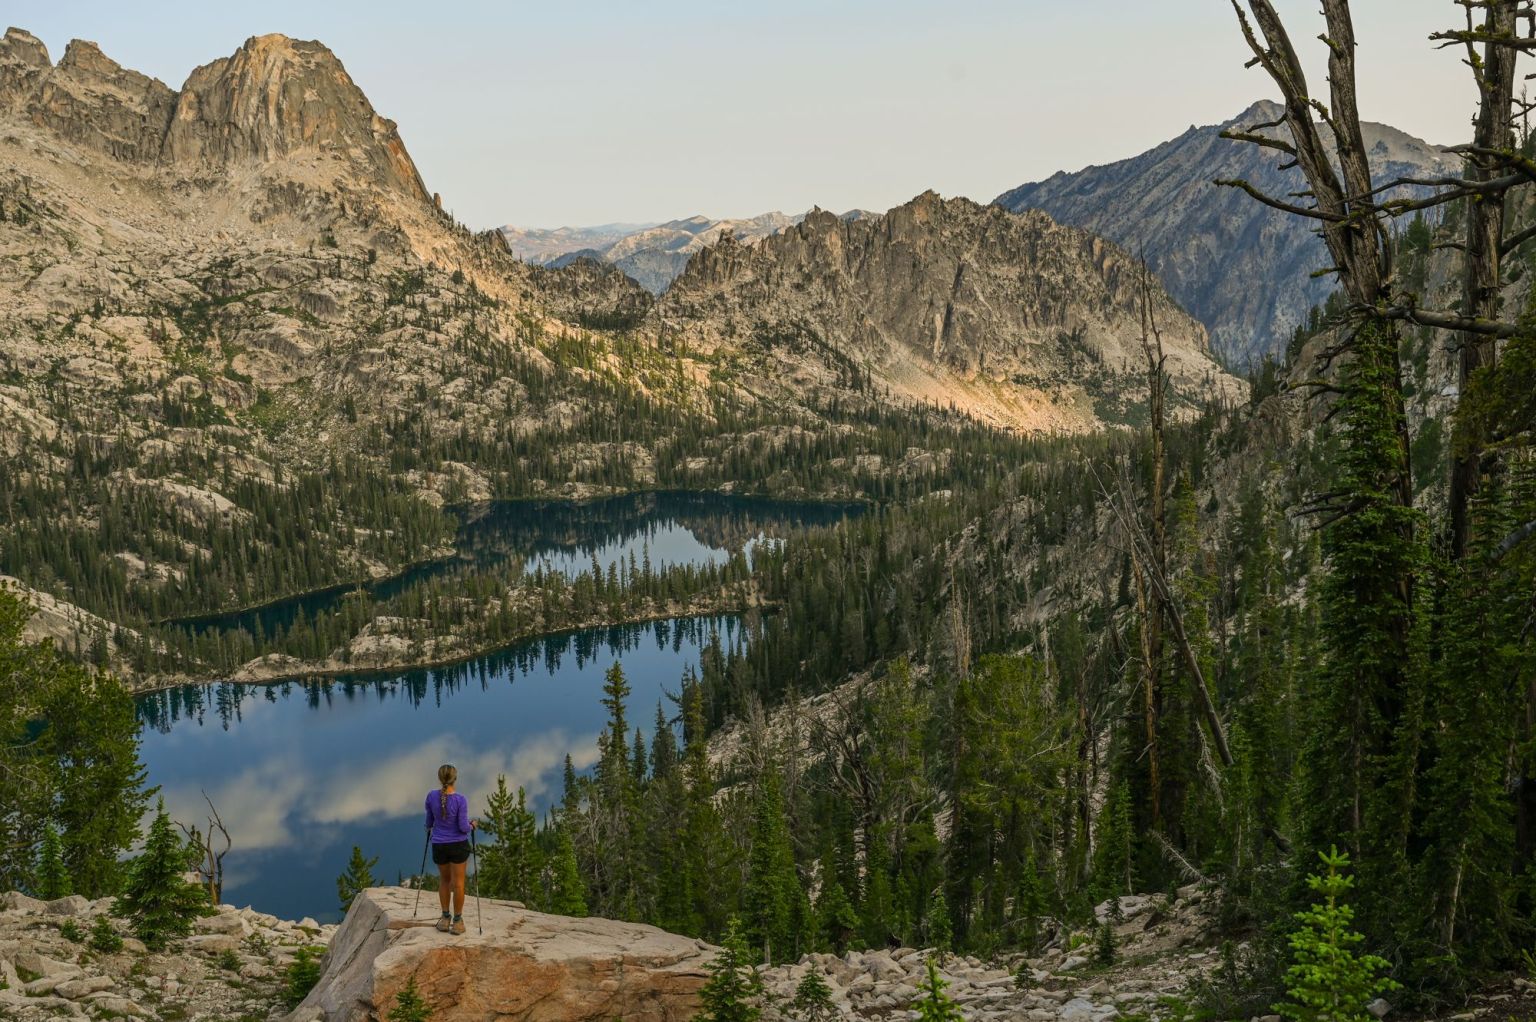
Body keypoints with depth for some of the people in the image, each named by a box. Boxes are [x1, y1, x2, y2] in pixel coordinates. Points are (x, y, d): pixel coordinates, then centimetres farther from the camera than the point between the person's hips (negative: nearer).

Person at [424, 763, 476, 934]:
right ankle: (457, 920, 11)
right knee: (458, 883, 7)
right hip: (458, 845, -3)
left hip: (439, 846, 3)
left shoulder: (431, 796, -9)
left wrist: (429, 829, 27)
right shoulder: (460, 800, -19)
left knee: (444, 880, 21)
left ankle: (445, 918, 21)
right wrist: (473, 825, 6)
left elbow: (429, 820, 5)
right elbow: (463, 828, -16)